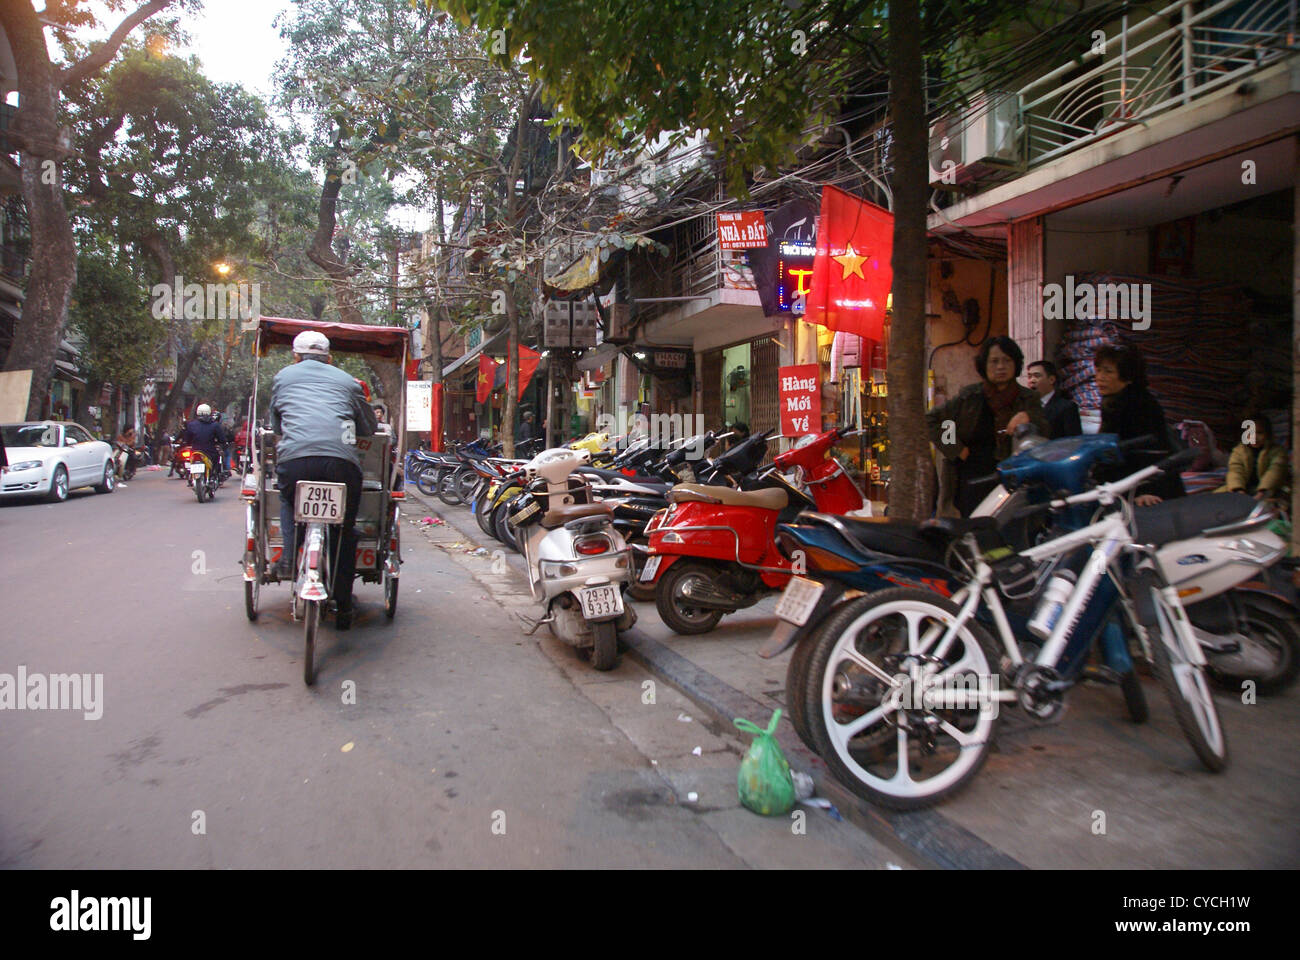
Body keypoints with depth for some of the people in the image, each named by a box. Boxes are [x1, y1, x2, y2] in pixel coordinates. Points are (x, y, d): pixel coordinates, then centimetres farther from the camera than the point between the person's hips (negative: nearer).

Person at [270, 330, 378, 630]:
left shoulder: (283, 377, 26)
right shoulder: (346, 381, 24)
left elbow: (275, 424, 35)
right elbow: (370, 428, 28)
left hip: (294, 457, 0)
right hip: (342, 459, 0)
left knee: (288, 500, 32)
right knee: (344, 529, 14)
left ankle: (290, 556, 10)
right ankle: (343, 606, 17)